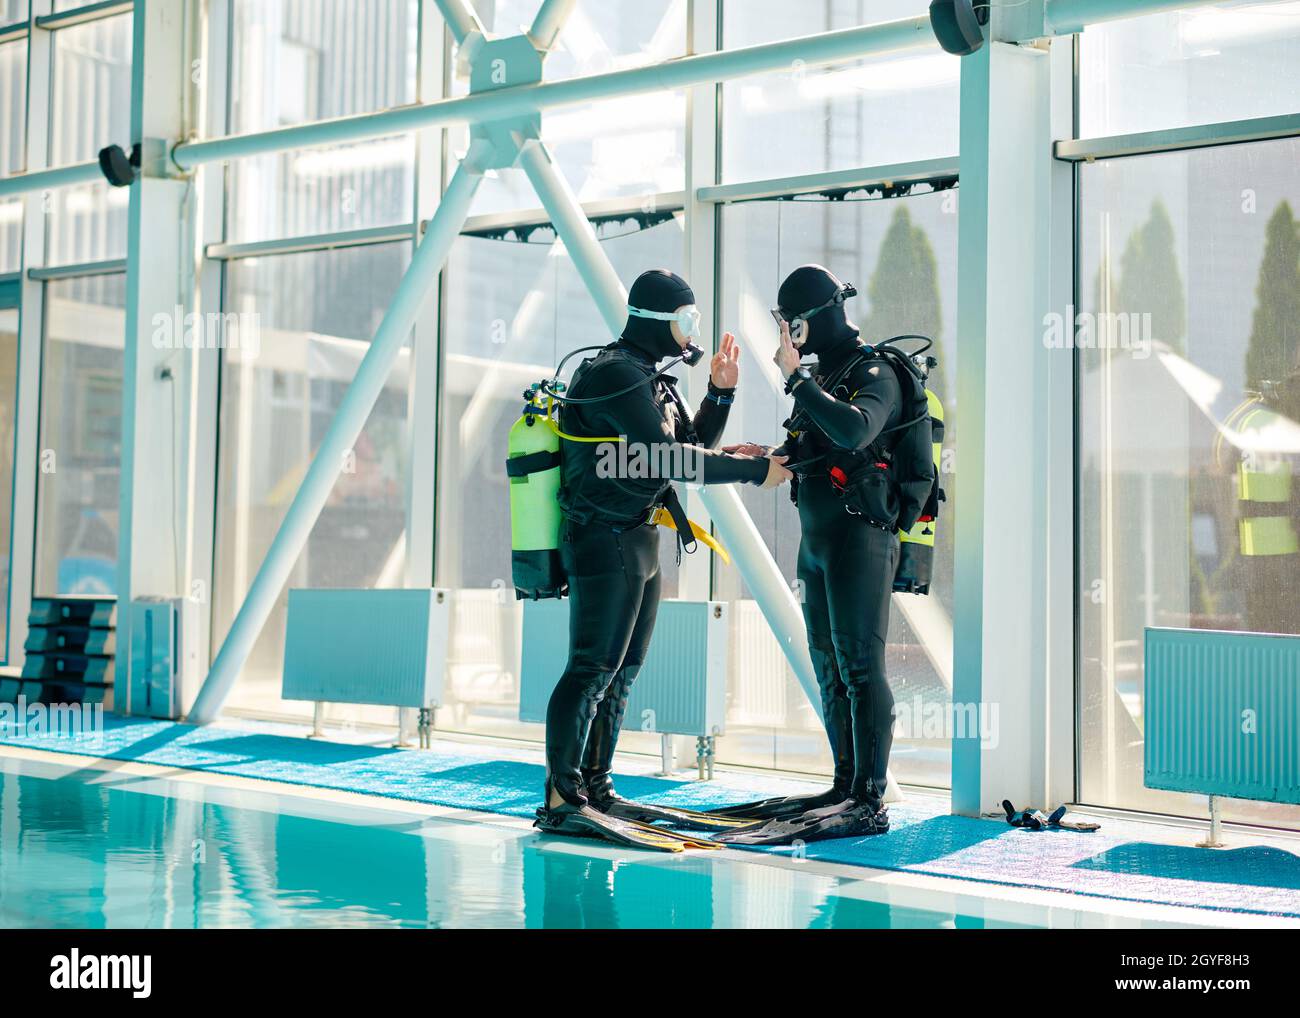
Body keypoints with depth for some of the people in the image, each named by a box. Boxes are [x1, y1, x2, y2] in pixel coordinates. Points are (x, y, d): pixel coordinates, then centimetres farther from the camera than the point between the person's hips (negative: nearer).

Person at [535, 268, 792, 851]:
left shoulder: (650, 378, 18)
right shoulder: (616, 374, -15)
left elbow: (692, 444, 21)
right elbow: (670, 458, -23)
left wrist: (720, 393, 9)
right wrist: (756, 471, -20)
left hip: (640, 542, 10)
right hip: (606, 541, -10)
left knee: (621, 673, 12)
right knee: (592, 669, -11)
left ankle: (595, 788, 19)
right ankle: (560, 799, -9)